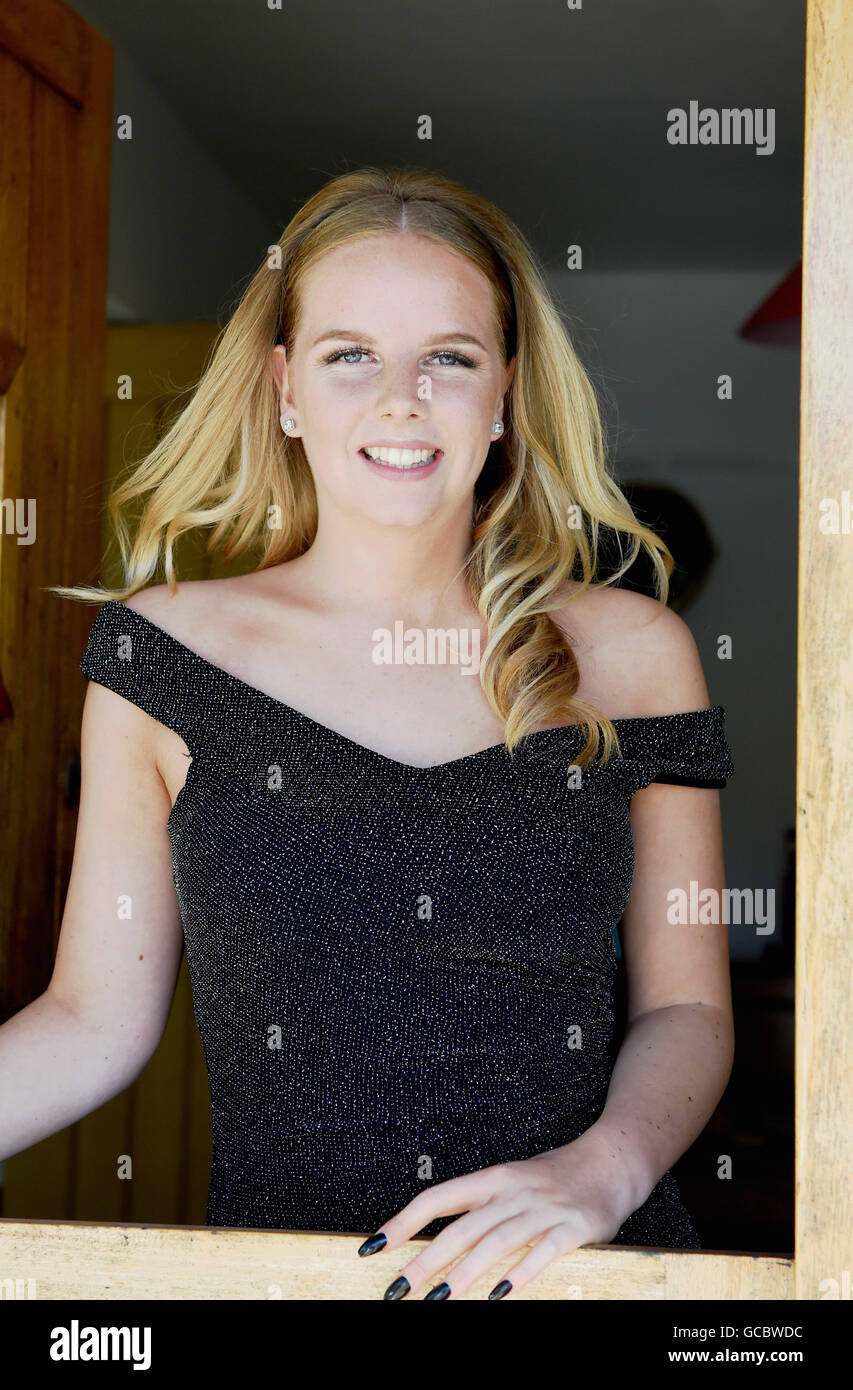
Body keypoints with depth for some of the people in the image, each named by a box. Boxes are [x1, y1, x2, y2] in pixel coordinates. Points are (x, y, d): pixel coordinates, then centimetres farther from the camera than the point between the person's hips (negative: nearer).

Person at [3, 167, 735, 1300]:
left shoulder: (632, 654, 4)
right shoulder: (169, 651, 2)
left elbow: (685, 1007, 9)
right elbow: (96, 1021, 4)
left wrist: (607, 1165, -8)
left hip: (591, 1267, 1)